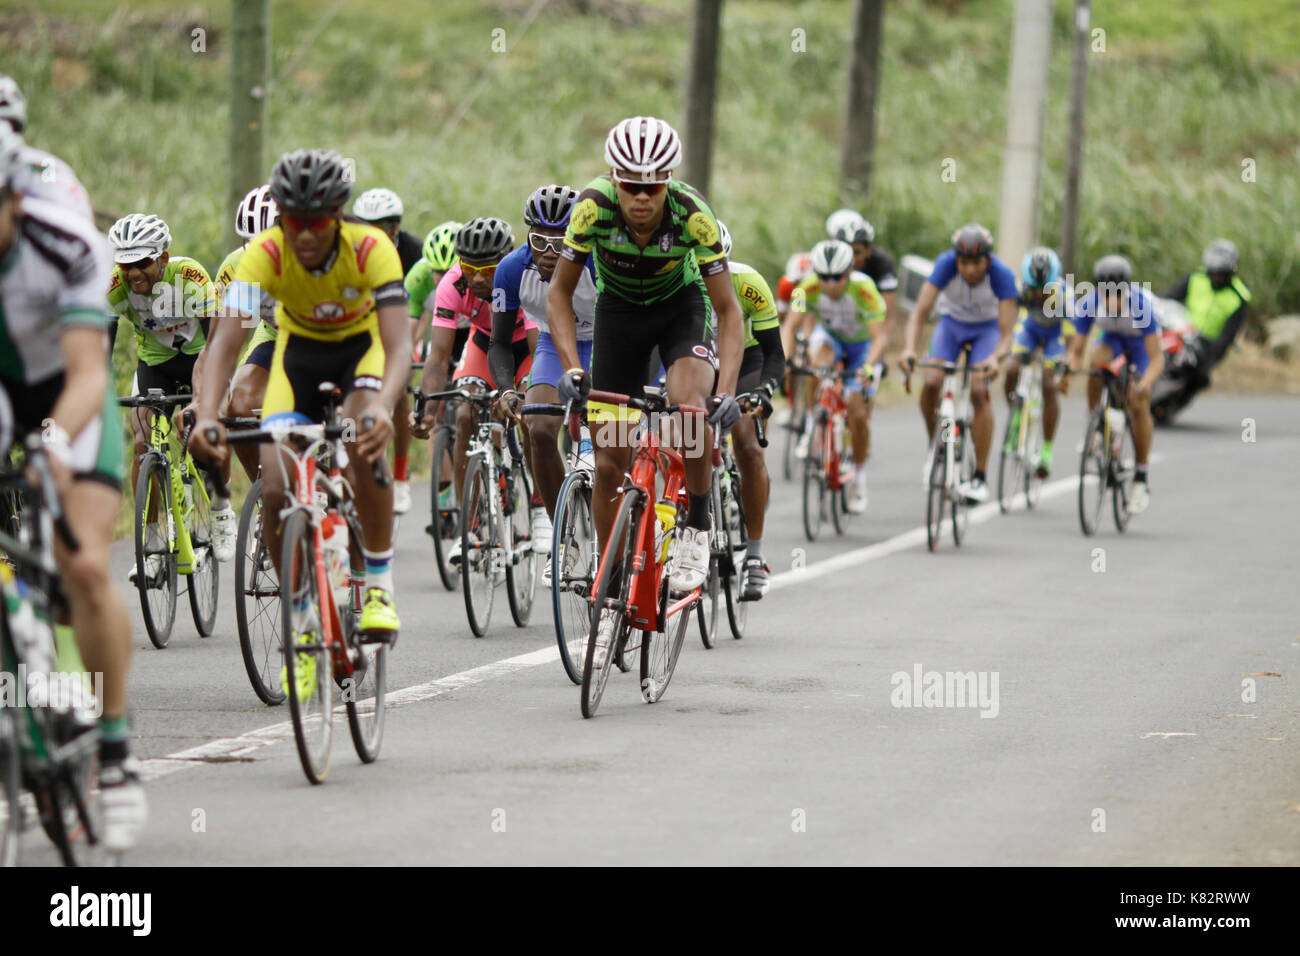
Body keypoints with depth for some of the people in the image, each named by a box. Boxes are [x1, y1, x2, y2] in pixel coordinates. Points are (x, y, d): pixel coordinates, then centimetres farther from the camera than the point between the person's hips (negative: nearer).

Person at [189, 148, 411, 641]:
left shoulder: (371, 249, -33)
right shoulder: (265, 254, -29)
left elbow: (399, 346, -41)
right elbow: (225, 341, -38)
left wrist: (382, 408, -62)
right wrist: (206, 416, -56)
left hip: (362, 345, -2)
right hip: (299, 347, 2)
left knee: (362, 444, -32)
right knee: (276, 490, -15)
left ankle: (380, 585, -14)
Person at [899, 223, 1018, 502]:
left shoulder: (1002, 275, -31)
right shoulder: (946, 264, -29)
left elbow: (1006, 333, -33)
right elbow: (920, 311, -33)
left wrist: (994, 358, -55)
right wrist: (909, 348, -51)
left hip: (987, 327, -1)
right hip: (951, 322, 2)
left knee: (979, 391, -24)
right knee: (931, 383, -22)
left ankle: (979, 476, -18)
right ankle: (935, 449, 5)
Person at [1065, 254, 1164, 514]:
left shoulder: (1141, 304, -38)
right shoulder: (1089, 305, -31)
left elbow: (1157, 358, -38)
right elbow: (1076, 350, -23)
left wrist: (1145, 383, -56)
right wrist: (1069, 372, -45)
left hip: (1141, 342, -2)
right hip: (1112, 339, 2)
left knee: (1139, 406, -15)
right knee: (1096, 363, -32)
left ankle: (1141, 479, -1)